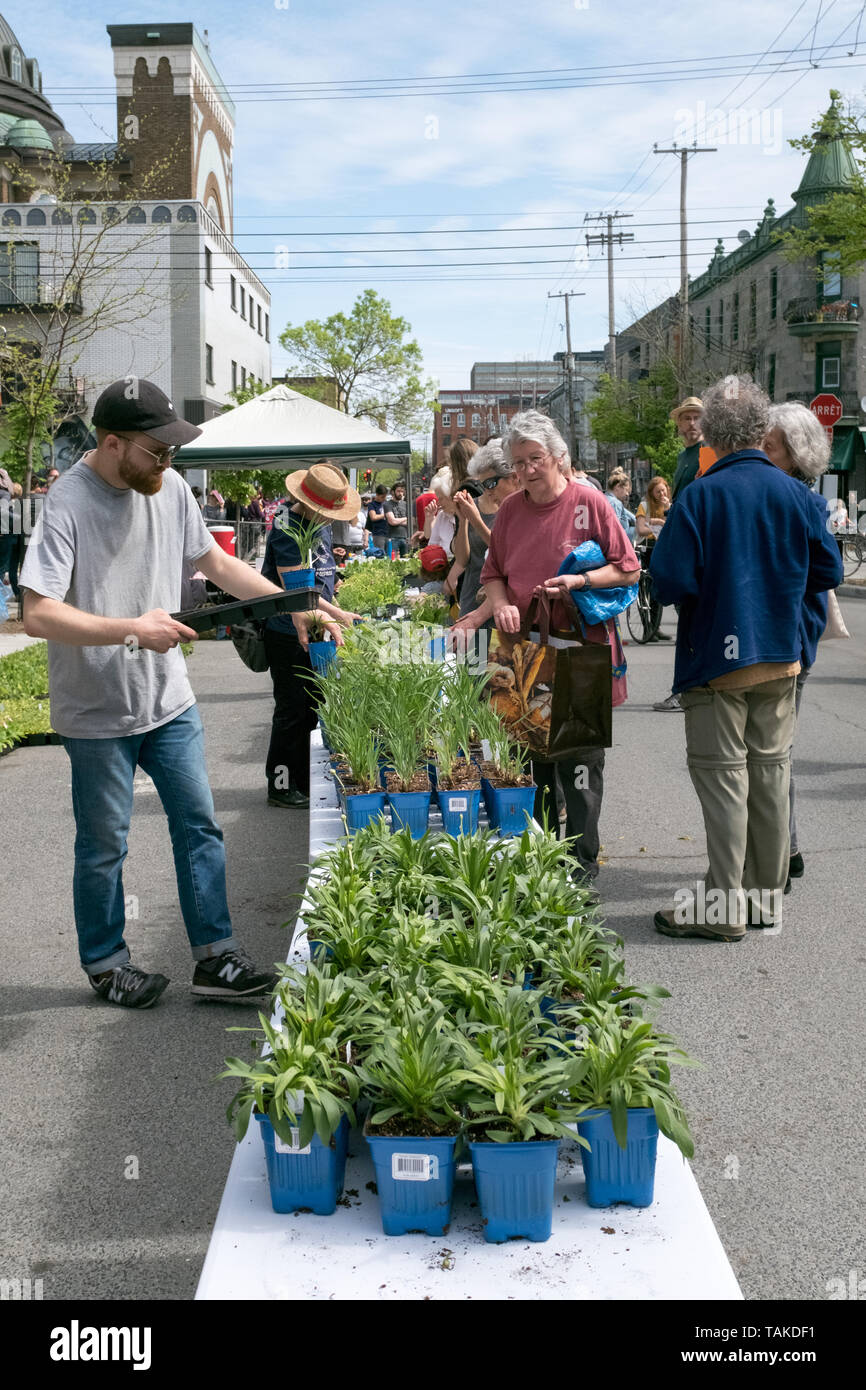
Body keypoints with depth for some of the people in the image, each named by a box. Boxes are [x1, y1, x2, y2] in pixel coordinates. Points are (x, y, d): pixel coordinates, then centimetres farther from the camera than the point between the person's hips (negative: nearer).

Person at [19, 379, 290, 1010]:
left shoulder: (169, 487, 1)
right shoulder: (69, 502, -19)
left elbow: (215, 561, 13)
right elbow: (39, 614, -26)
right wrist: (134, 631, -28)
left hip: (170, 700, 6)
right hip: (98, 712, -6)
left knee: (200, 826, 9)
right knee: (105, 845, 10)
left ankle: (215, 957, 20)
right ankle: (106, 964, 29)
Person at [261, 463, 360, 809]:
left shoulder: (321, 525, 11)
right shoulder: (287, 528, -18)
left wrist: (331, 617, 12)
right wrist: (335, 615, -24)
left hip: (314, 632, 9)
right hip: (289, 634, -9)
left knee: (312, 708, 14)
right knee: (292, 710, -2)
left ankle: (305, 781, 24)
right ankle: (282, 787, 9)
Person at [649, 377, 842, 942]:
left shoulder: (698, 498, -15)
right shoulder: (798, 495, -2)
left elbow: (670, 582, -18)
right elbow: (828, 572, 5)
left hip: (716, 657, -4)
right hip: (781, 657, 4)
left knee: (722, 775, 2)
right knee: (771, 770, 13)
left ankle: (725, 907, 6)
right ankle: (768, 896, 23)